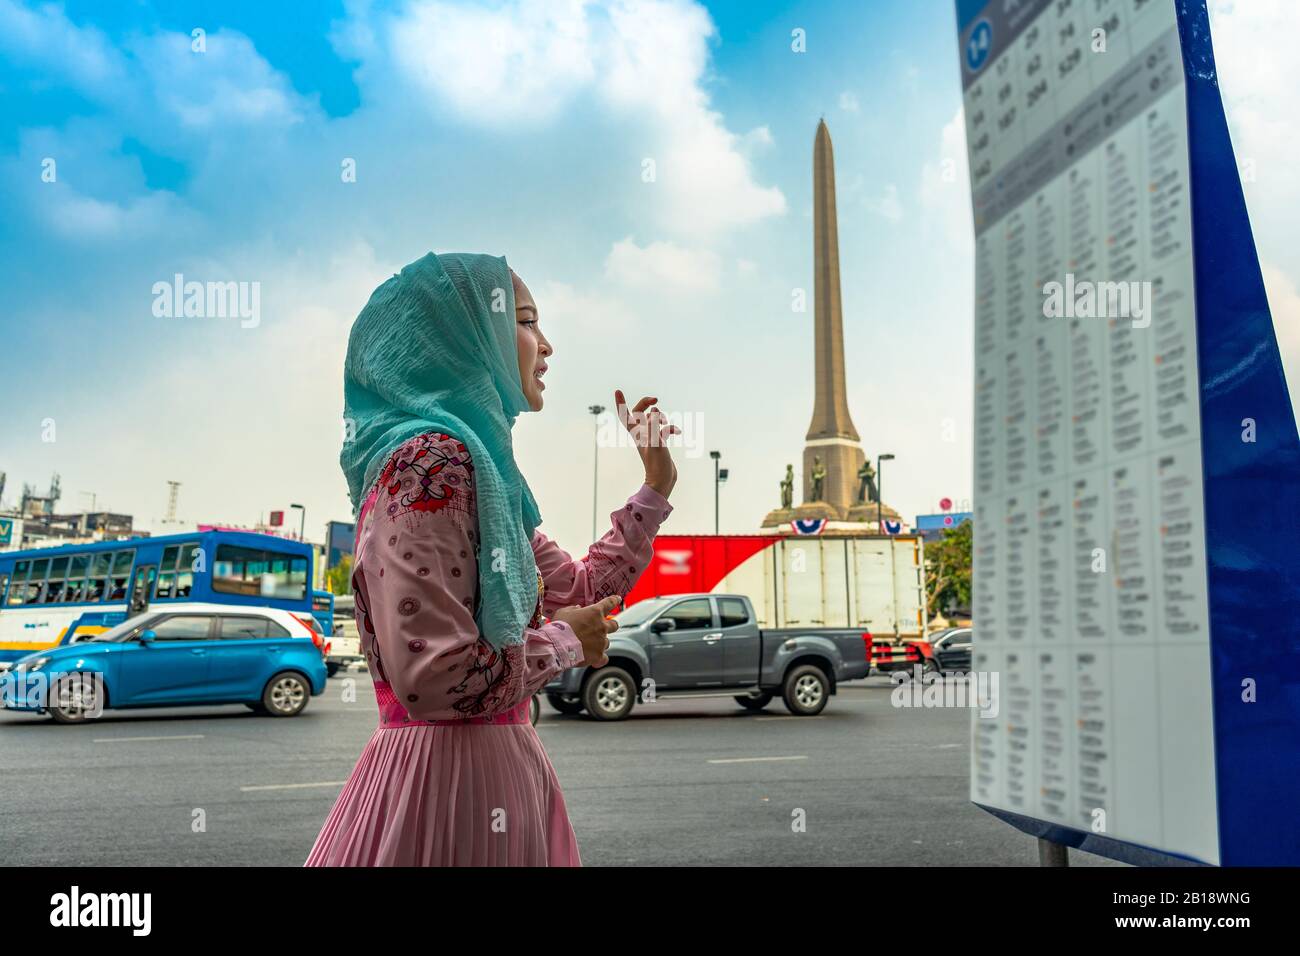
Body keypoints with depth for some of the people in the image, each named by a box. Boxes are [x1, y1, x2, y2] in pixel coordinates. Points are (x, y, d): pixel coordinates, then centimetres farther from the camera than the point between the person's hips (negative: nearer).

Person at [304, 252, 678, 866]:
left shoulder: (481, 466, 11)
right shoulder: (430, 461, -19)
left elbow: (581, 590, 20)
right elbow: (435, 677, -26)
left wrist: (655, 489, 18)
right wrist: (562, 643, -10)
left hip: (498, 765, 9)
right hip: (446, 785, -9)